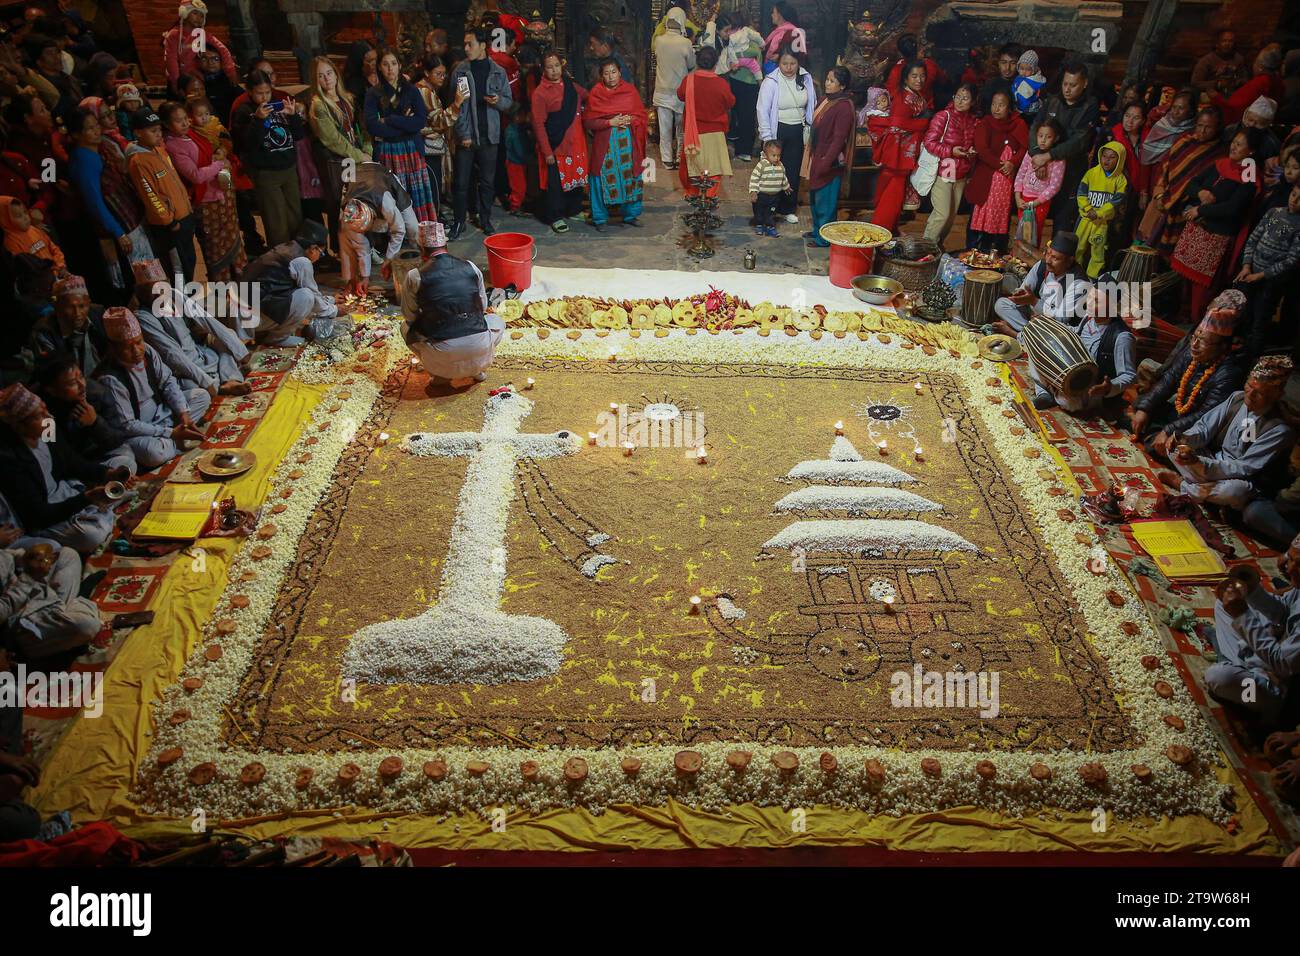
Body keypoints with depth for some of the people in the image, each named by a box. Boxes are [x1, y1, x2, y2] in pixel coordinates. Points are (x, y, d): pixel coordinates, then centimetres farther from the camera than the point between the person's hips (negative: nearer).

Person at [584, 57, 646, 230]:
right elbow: (588, 122, -6)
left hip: (628, 141, 2)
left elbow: (642, 115, 7)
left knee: (630, 176, 7)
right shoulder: (595, 93, -3)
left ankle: (630, 214, 22)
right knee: (604, 177, 0)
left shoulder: (630, 90, 3)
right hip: (604, 142, -2)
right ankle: (600, 218, 13)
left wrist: (630, 120, -13)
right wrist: (610, 122, -16)